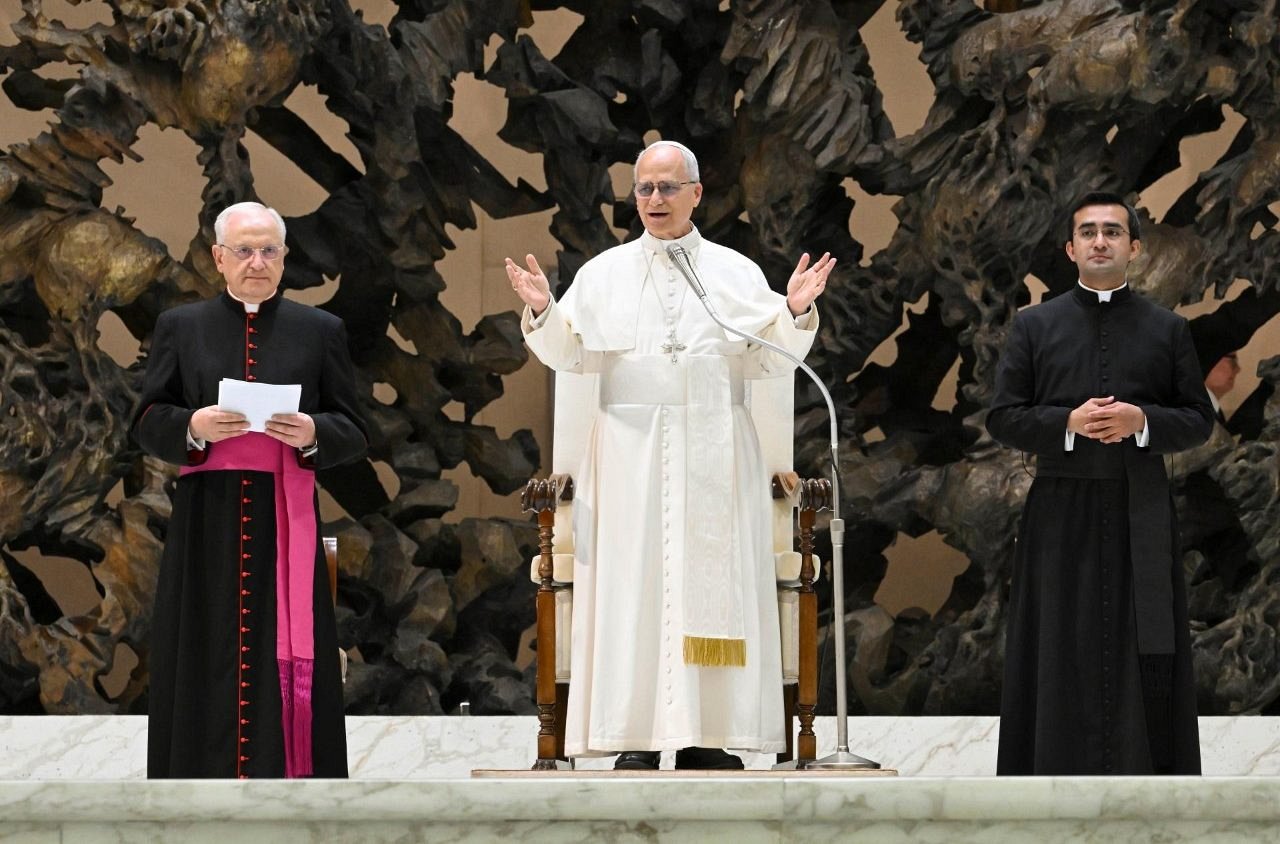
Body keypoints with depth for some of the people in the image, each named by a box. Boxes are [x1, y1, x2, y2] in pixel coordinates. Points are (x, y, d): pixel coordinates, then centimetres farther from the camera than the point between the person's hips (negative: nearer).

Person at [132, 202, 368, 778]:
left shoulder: (320, 331, 10)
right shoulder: (180, 327, 11)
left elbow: (354, 432, 7)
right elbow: (146, 424, 7)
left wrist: (313, 434, -14)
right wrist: (192, 427, -14)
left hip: (286, 524, 0)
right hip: (207, 522, 0)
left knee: (286, 660, -4)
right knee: (209, 661, -2)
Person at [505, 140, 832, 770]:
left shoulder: (737, 274, 8)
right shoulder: (603, 274, 8)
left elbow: (771, 361, 4)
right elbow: (569, 353, 2)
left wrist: (795, 313, -13)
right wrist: (543, 313, -15)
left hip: (713, 457, 0)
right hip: (629, 454, 0)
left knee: (710, 582, -2)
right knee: (631, 585, -5)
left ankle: (704, 735, 1)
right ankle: (636, 736, -4)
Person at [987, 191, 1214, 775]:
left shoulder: (1168, 330, 9)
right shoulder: (1034, 327, 8)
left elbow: (1199, 419, 8)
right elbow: (1002, 419, 4)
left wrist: (1142, 420, -11)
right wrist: (1068, 422, -12)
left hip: (1141, 516, 0)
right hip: (1061, 514, 0)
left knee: (1143, 659, -1)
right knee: (1064, 659, -1)